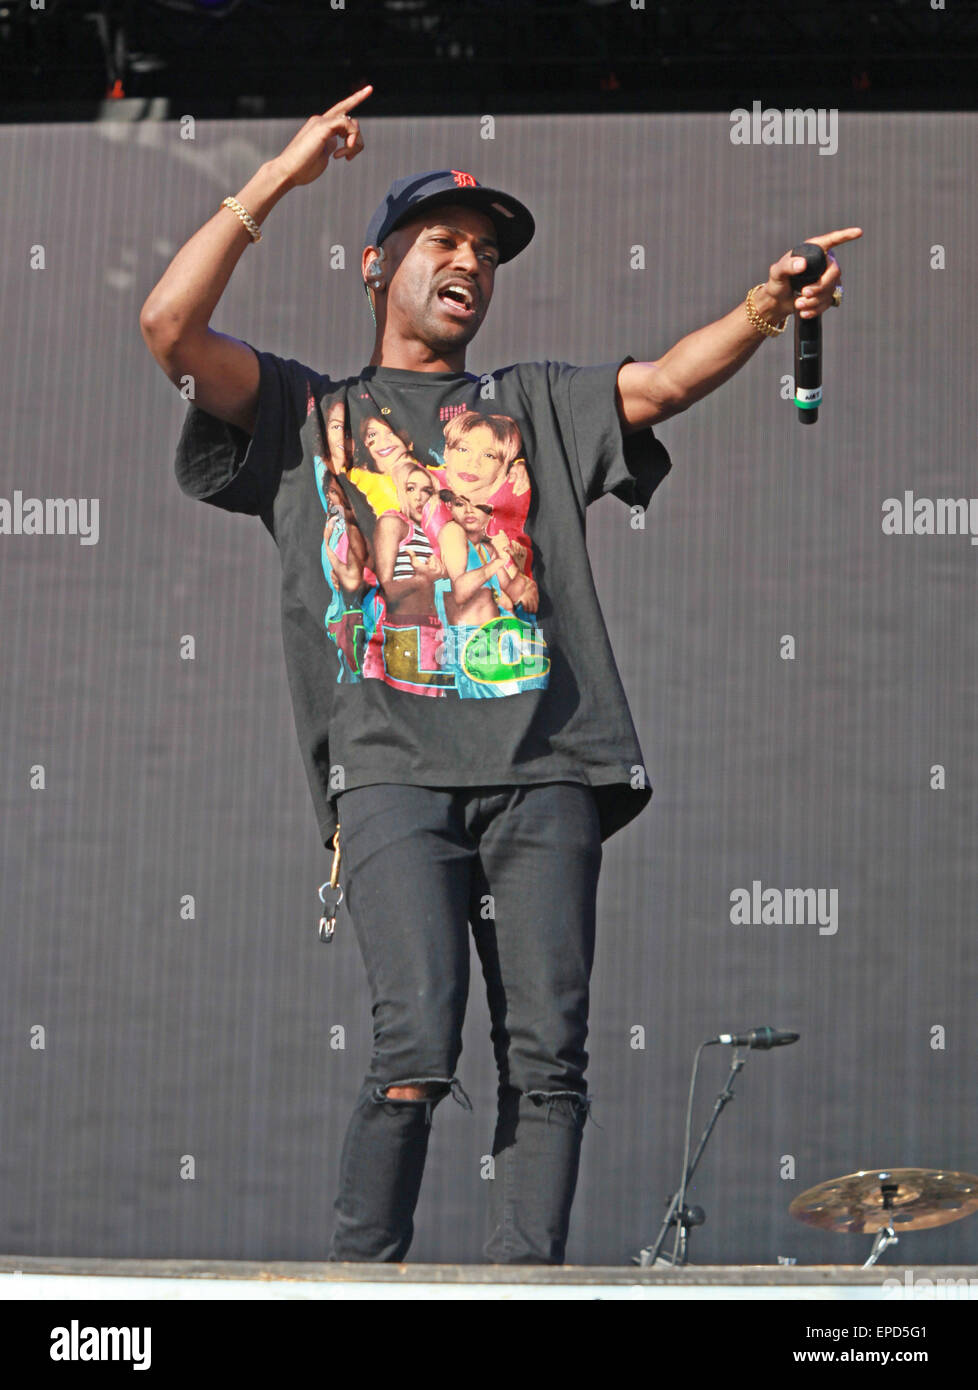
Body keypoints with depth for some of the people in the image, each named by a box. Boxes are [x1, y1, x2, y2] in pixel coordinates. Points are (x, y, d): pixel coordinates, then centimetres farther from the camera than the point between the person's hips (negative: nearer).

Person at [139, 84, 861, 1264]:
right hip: (393, 766, -3)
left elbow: (662, 380, 9)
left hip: (543, 768, 3)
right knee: (418, 1045, -17)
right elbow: (170, 326, 5)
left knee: (548, 1057, -6)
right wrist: (281, 177, 5)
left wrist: (764, 307, -11)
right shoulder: (307, 411, 20)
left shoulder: (536, 404, 26)